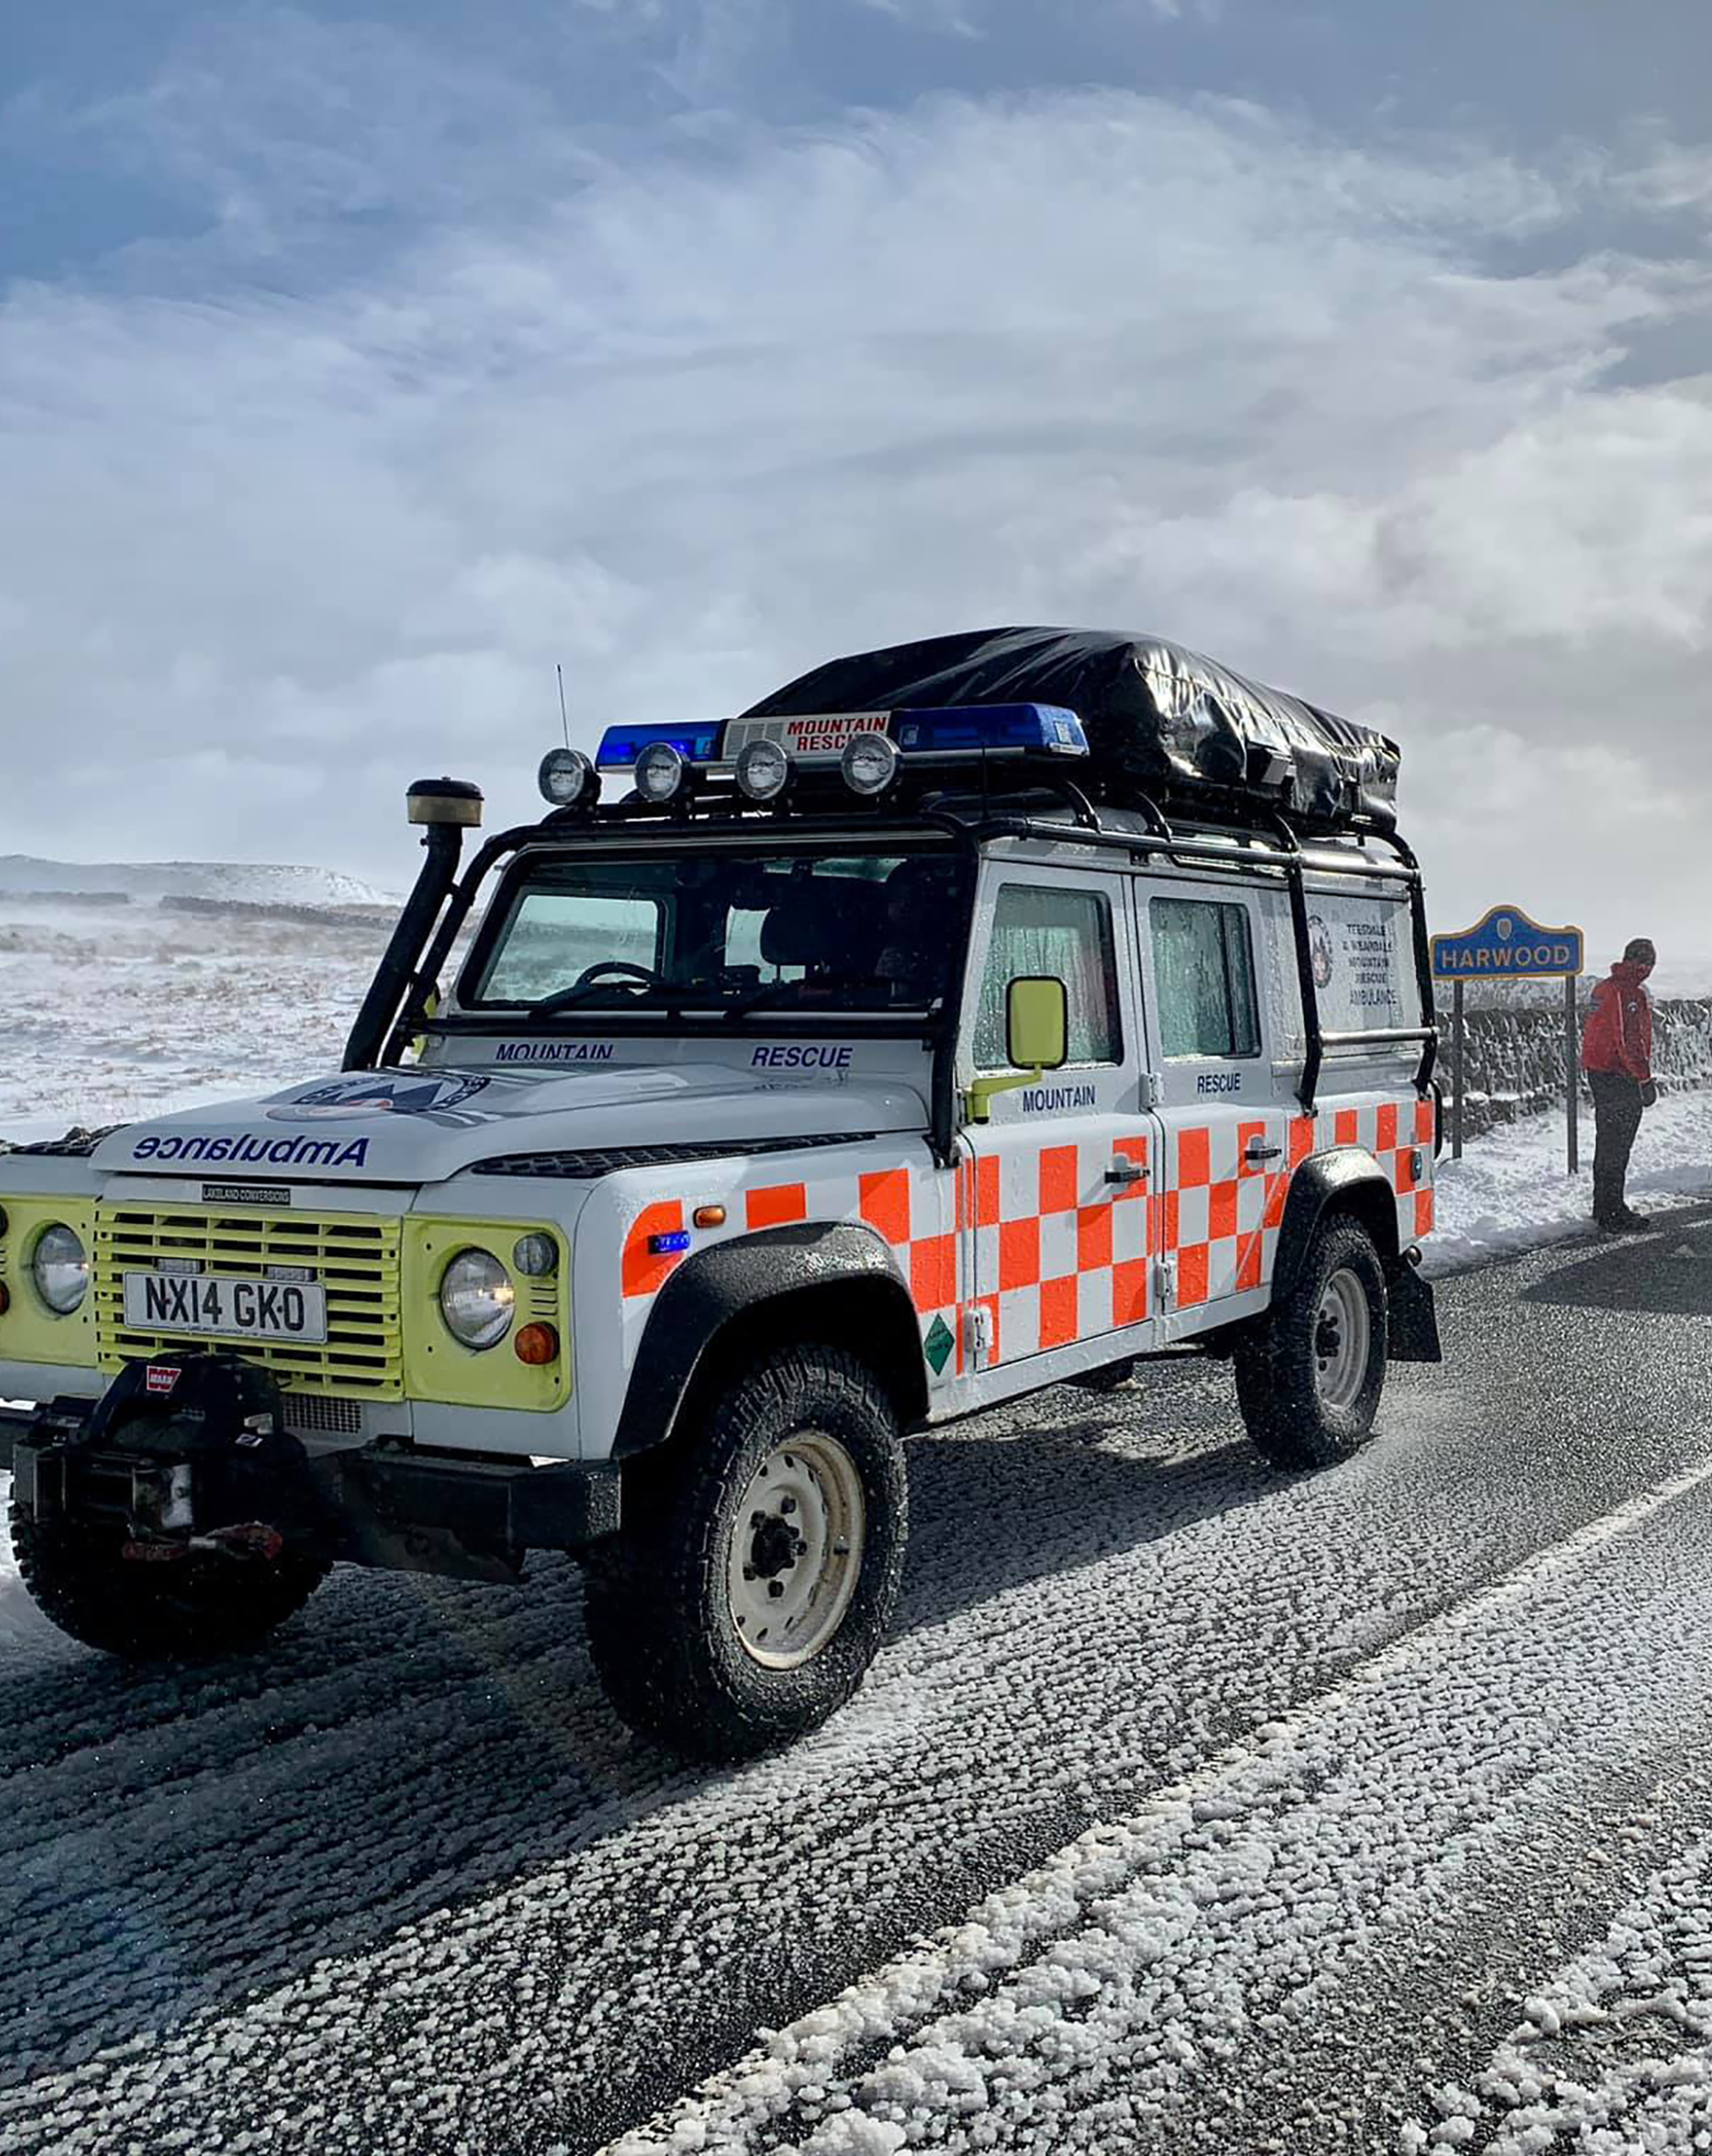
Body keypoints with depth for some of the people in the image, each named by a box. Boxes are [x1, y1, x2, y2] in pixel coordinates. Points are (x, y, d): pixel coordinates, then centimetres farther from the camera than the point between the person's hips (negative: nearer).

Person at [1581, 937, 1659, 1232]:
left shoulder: (1603, 988, 12)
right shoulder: (1632, 993, -17)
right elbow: (1630, 1042, -23)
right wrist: (1645, 1079, -19)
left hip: (1597, 1071, 10)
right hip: (1619, 1076, -10)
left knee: (1608, 1141, 17)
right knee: (1617, 1144, -5)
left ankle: (1604, 1207, 25)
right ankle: (1613, 1210, -1)